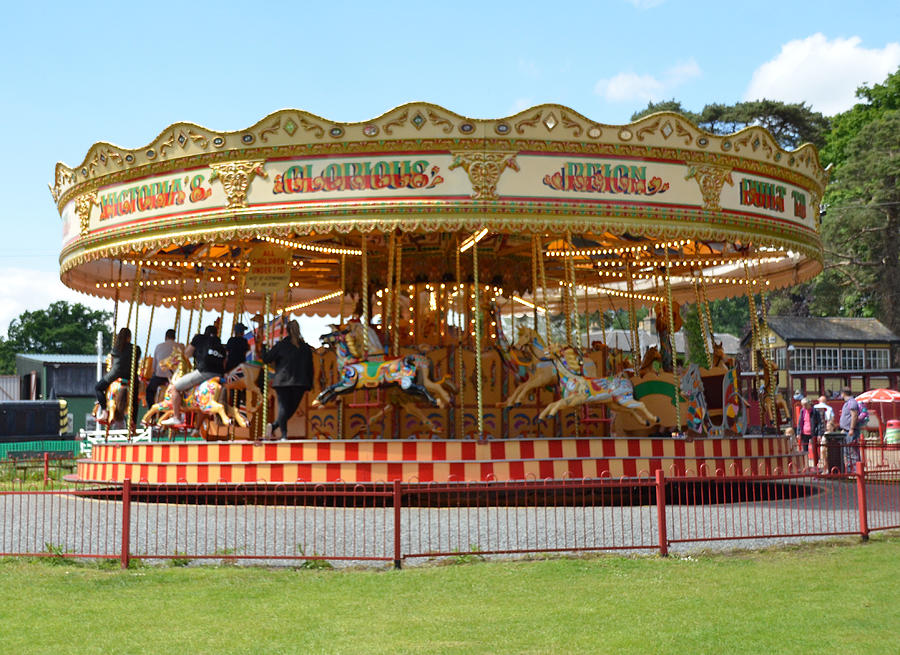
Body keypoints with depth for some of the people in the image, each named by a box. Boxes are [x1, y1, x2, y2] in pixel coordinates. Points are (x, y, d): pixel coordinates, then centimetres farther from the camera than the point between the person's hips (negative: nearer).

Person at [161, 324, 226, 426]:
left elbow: (187, 354, 17)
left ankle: (177, 418, 1)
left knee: (174, 387, 6)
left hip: (203, 372, -6)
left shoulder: (200, 338, 10)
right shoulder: (221, 346, 23)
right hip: (218, 375, 6)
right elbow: (224, 365, 23)